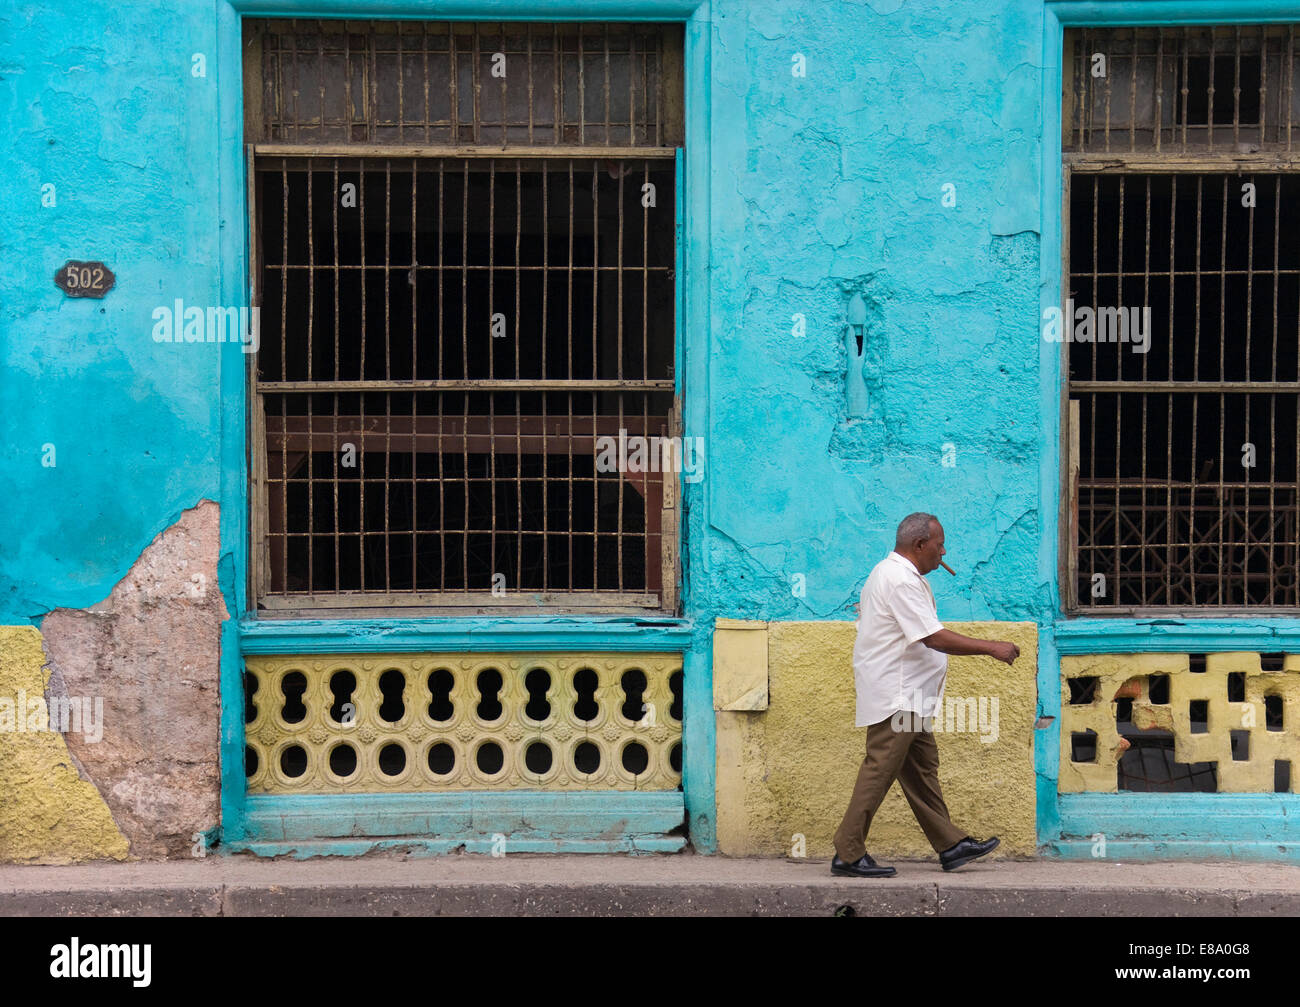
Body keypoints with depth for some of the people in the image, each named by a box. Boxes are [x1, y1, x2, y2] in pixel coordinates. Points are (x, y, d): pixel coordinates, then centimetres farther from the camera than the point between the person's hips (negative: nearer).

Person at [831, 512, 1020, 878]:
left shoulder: (890, 572, 17)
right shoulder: (901, 580, -18)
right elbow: (935, 638, -24)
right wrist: (991, 648, -20)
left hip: (901, 694, 11)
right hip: (895, 696, -11)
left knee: (923, 763, 12)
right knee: (880, 769, -9)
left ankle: (950, 845, 16)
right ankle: (848, 854, -7)